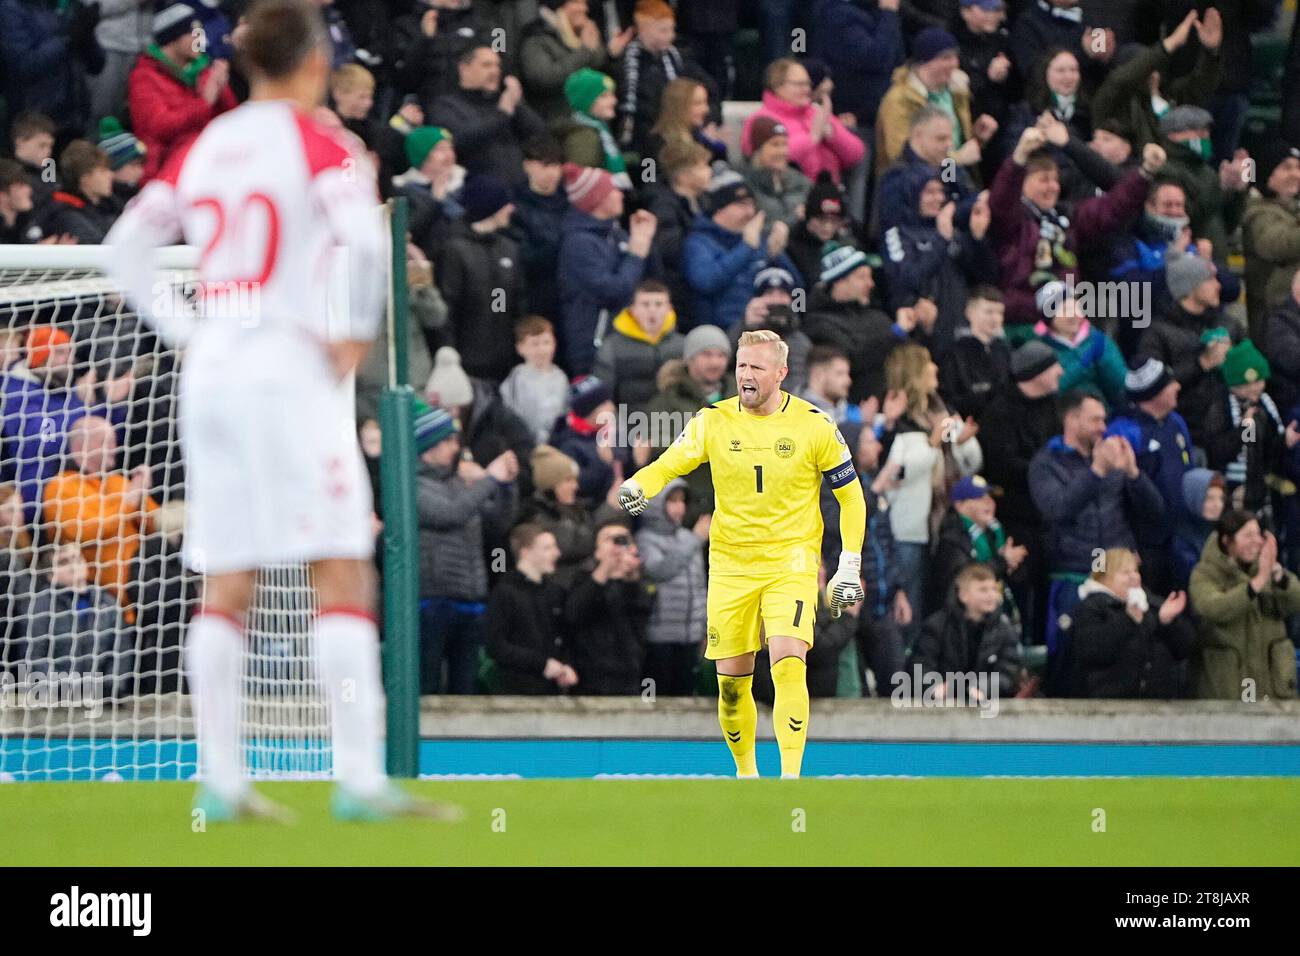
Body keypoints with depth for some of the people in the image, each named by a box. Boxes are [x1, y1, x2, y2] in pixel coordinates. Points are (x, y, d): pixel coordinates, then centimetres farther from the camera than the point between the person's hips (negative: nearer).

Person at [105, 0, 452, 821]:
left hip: (210, 374, 6)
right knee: (344, 577, -6)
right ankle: (361, 780, -12)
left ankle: (220, 782, 6)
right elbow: (368, 241, -22)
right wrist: (358, 335, -11)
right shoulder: (315, 144, -6)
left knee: (226, 591, 8)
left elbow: (127, 246, 14)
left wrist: (188, 332, 12)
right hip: (290, 368, -6)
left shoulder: (204, 147, 12)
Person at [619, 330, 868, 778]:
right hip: (730, 565, 2)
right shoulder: (713, 422, 0)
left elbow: (851, 496, 5)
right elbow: (669, 463, -6)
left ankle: (791, 776, -21)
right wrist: (638, 487, -30)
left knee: (788, 665, -21)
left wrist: (850, 567, 0)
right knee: (732, 681, 3)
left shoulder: (813, 426, -4)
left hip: (791, 562, -2)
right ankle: (745, 773, 24)